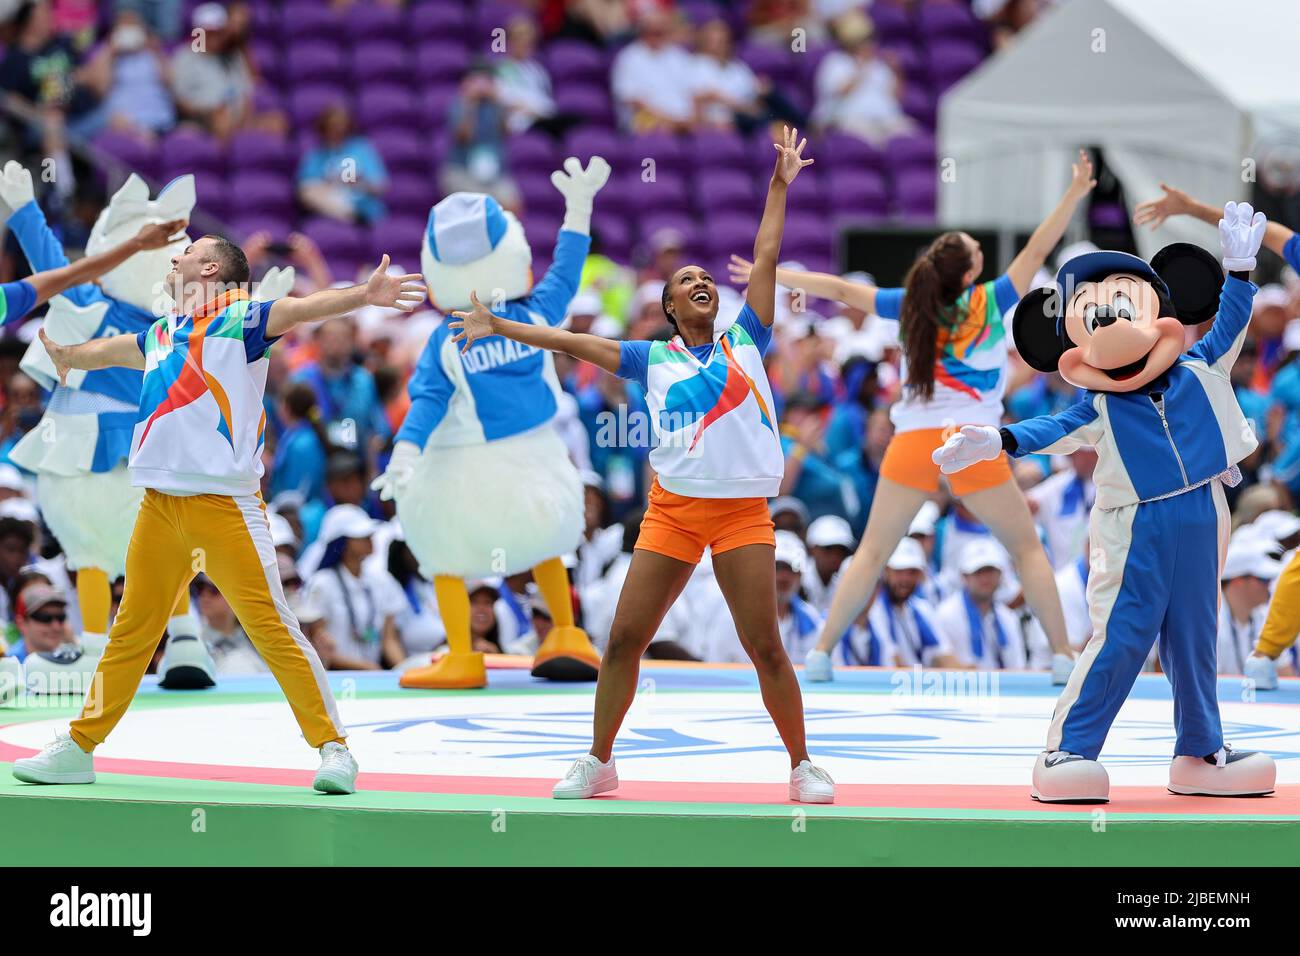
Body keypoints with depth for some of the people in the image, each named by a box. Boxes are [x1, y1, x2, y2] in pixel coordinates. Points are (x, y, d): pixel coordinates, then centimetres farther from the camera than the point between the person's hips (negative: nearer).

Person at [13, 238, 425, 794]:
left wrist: (363, 295, -36)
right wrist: (66, 355, 62)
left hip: (225, 504, -6)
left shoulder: (240, 320, -1)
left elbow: (304, 308, -18)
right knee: (131, 631, 12)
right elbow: (106, 350, 41)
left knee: (271, 626, -10)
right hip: (159, 507, 6)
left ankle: (333, 748, -7)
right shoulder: (159, 335, 19)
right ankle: (78, 750, 19)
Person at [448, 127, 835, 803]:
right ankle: (599, 762, 12)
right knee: (625, 636, -1)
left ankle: (802, 766, 7)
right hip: (671, 510, 2)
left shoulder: (744, 340, 8)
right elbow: (573, 342, 10)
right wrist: (499, 327, 7)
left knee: (765, 646, -6)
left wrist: (780, 184, 5)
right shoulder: (653, 360, 10)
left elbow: (766, 259, 7)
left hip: (742, 511, -2)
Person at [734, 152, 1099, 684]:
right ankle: (1062, 656, 3)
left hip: (912, 441, 2)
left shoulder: (911, 306, 5)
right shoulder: (989, 302, -3)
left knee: (872, 553, 11)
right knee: (1027, 549, 9)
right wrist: (1076, 192, 4)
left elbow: (840, 290, 10)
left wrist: (771, 276, 18)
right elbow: (1038, 249, -1)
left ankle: (821, 652, 5)